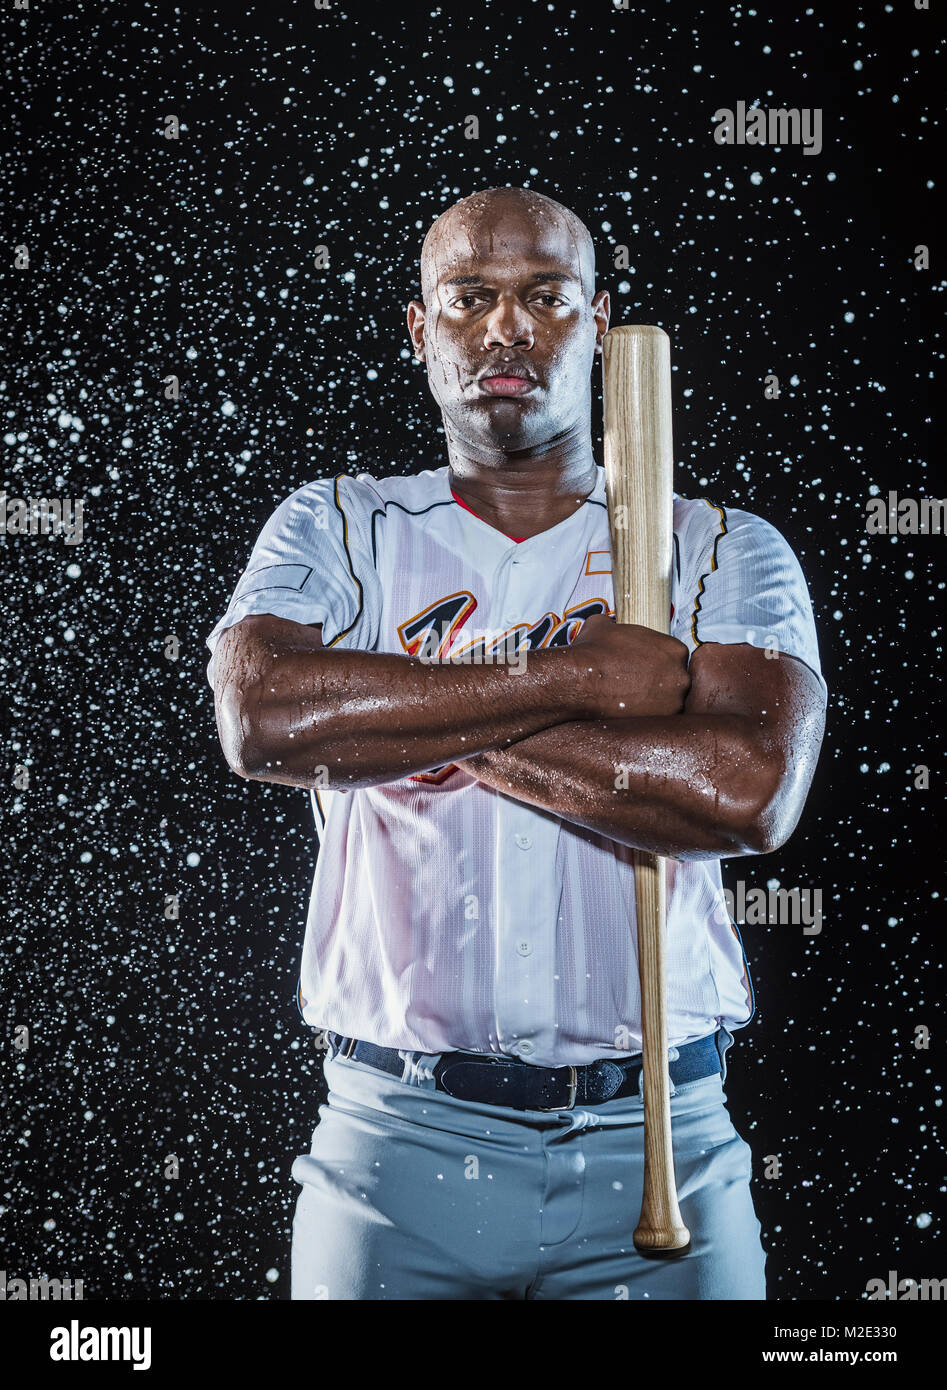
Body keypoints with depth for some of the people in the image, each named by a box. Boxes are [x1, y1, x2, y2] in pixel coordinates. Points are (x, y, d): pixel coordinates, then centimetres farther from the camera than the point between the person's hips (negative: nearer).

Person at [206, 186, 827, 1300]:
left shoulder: (724, 551, 4)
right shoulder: (336, 529, 6)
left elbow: (751, 791, -15)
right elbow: (258, 717, -14)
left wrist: (411, 719, -12)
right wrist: (578, 675, -13)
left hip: (654, 1138, 0)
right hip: (398, 1136, 1)